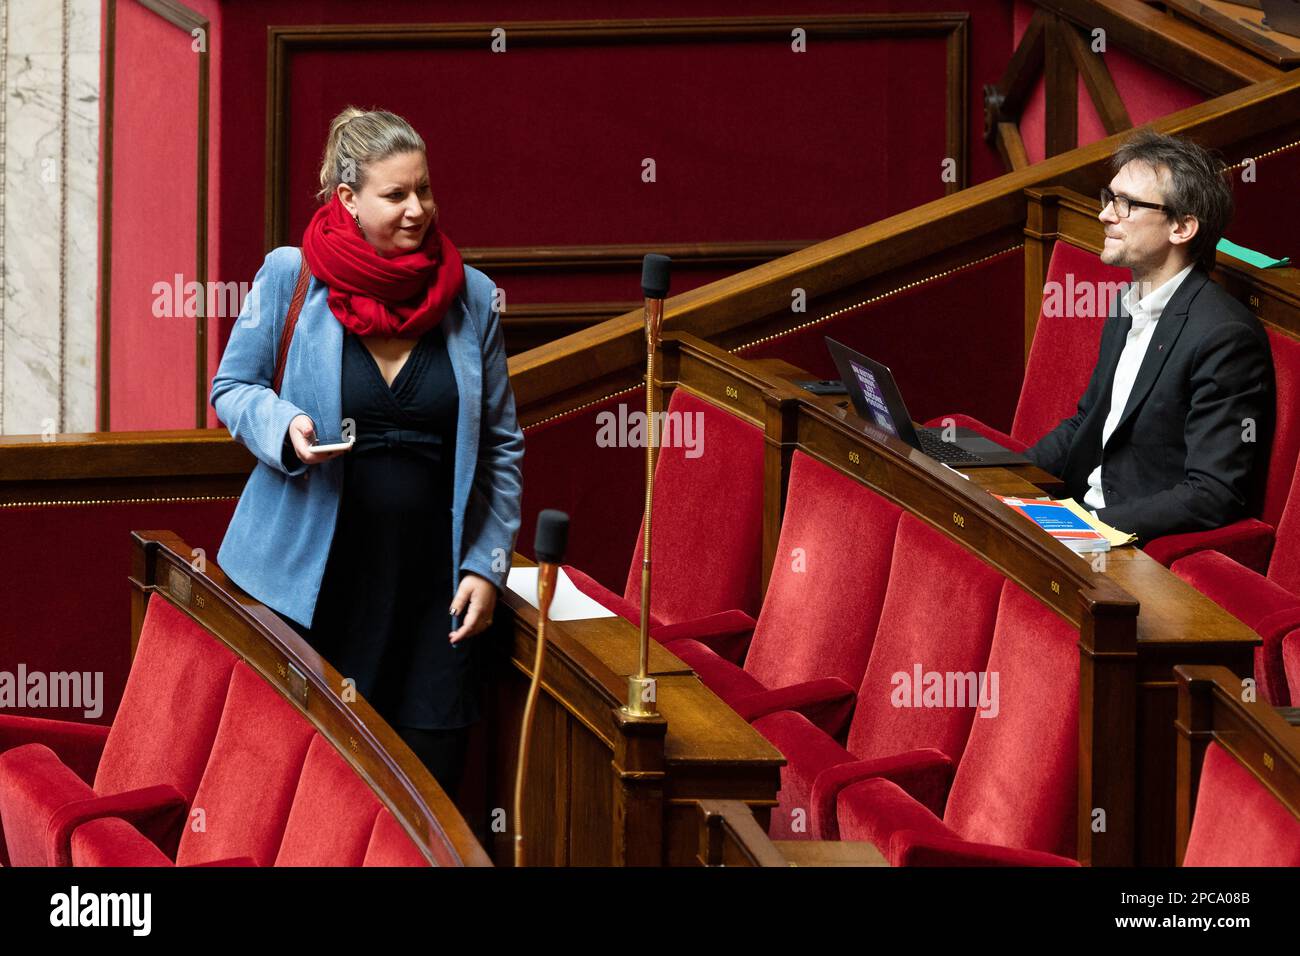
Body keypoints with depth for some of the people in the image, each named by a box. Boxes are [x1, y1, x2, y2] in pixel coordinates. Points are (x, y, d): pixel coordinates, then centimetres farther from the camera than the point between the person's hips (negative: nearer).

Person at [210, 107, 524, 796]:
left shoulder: (469, 296, 4)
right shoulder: (290, 275, -3)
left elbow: (501, 448, 10)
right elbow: (231, 389, 7)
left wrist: (487, 565, 3)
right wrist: (284, 426, -15)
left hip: (428, 582, 2)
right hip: (309, 579, -2)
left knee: (430, 779, -1)